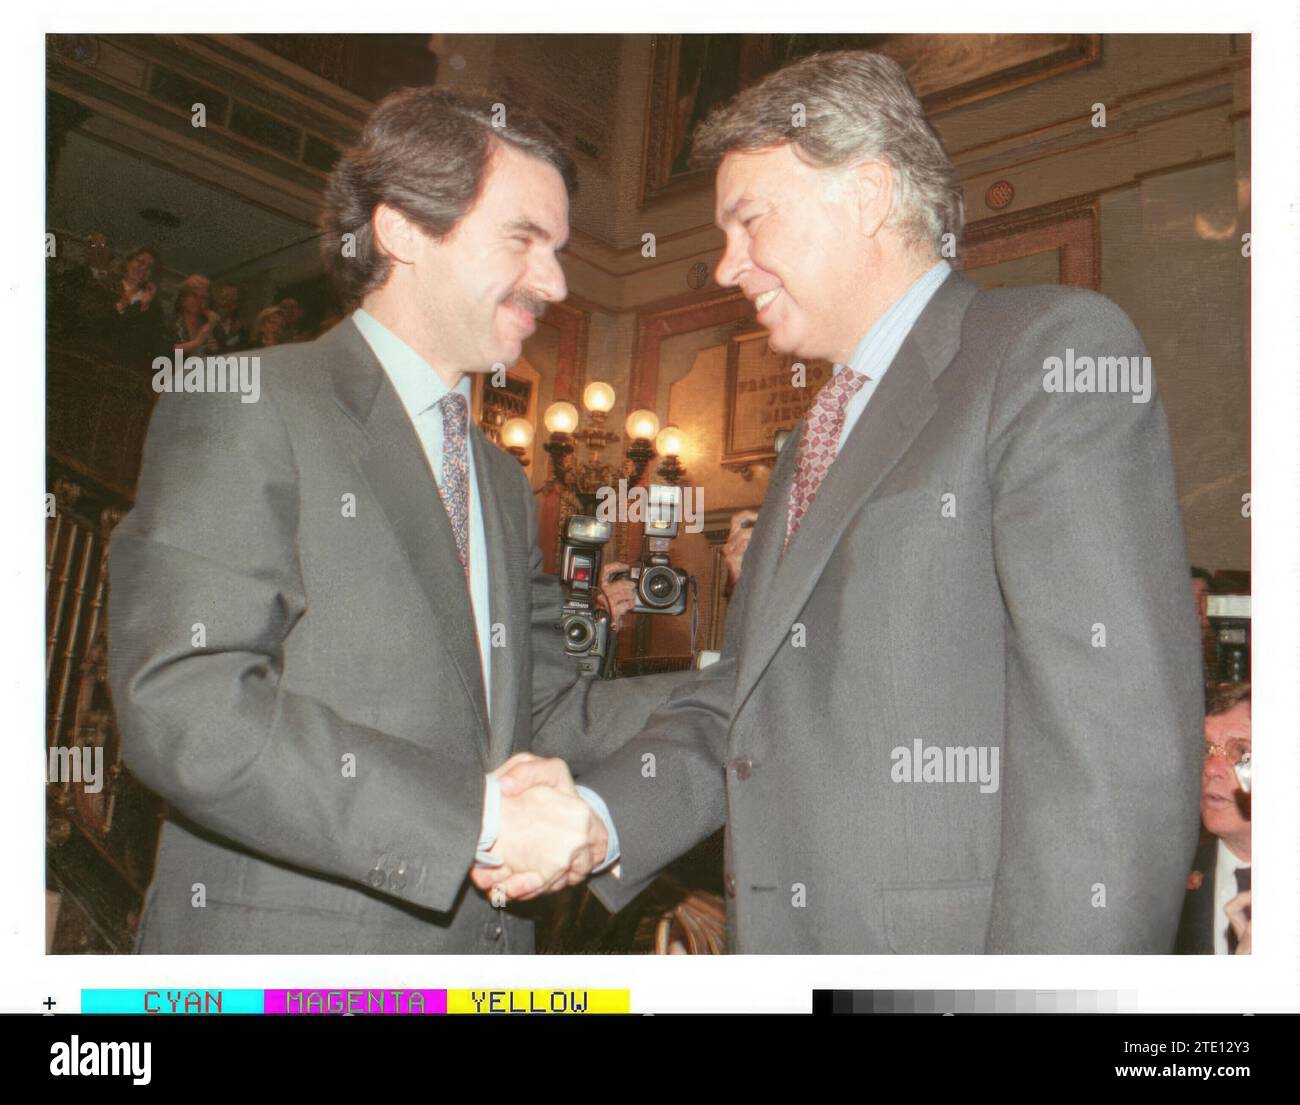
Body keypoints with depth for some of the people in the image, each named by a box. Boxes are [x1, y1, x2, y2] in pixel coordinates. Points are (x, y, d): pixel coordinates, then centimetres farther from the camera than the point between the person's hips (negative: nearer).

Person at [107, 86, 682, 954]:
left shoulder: (503, 482, 14)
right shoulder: (246, 409, -9)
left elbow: (547, 714, 9)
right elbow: (180, 706, -20)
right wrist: (481, 816, -22)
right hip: (287, 948, -6)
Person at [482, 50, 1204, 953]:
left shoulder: (1053, 348, -9)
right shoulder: (809, 451, 17)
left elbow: (1116, 740, -19)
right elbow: (740, 705, 10)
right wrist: (592, 814, -4)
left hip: (946, 936, -7)